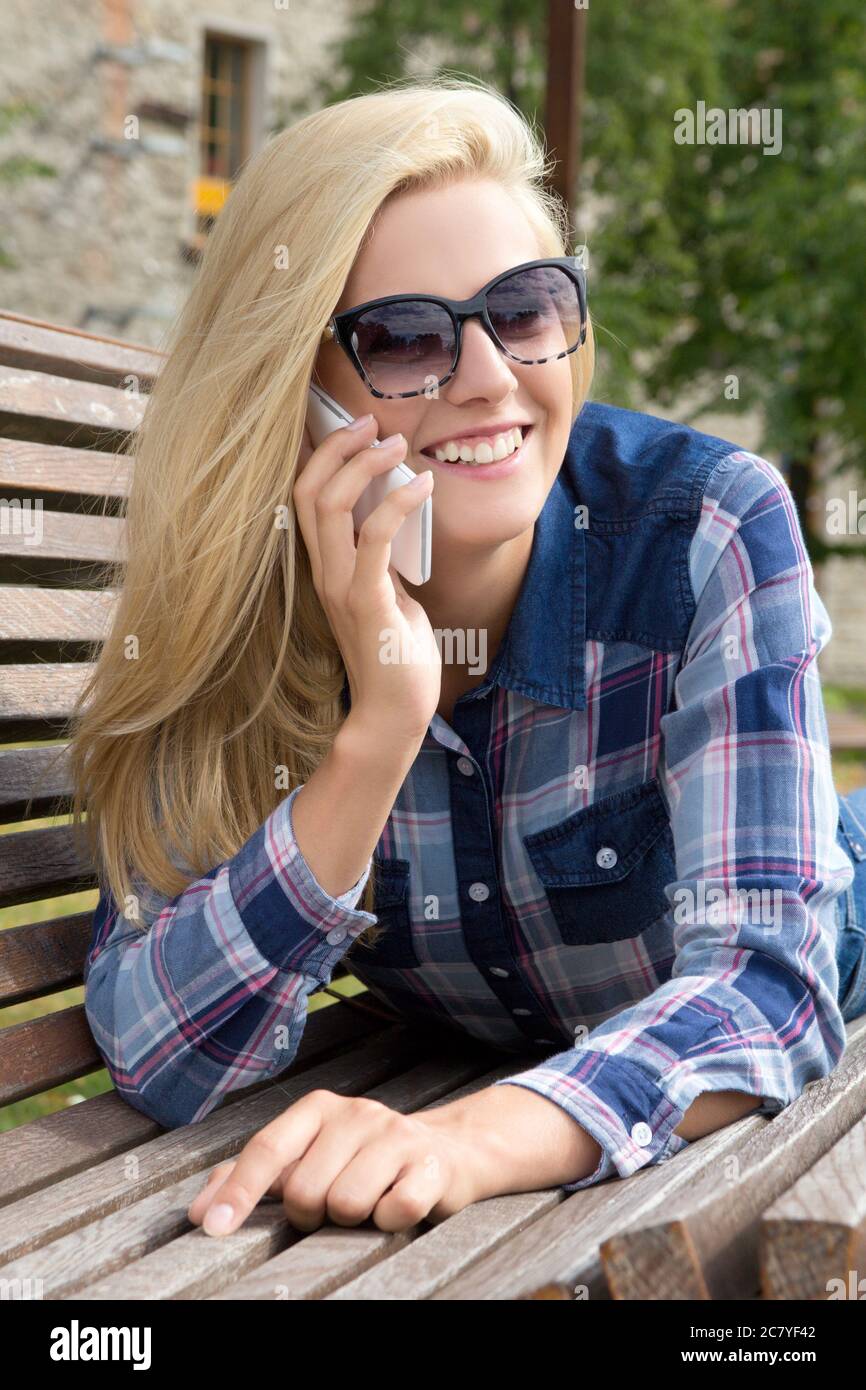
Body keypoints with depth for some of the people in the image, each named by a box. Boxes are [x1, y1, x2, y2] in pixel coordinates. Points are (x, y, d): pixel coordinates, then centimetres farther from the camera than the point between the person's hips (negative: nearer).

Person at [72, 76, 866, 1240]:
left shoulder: (707, 526, -25)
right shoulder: (230, 599, -21)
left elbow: (766, 977, -31)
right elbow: (157, 1063, -26)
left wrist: (474, 1139, -50)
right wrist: (379, 734, -39)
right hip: (454, 1079, 2)